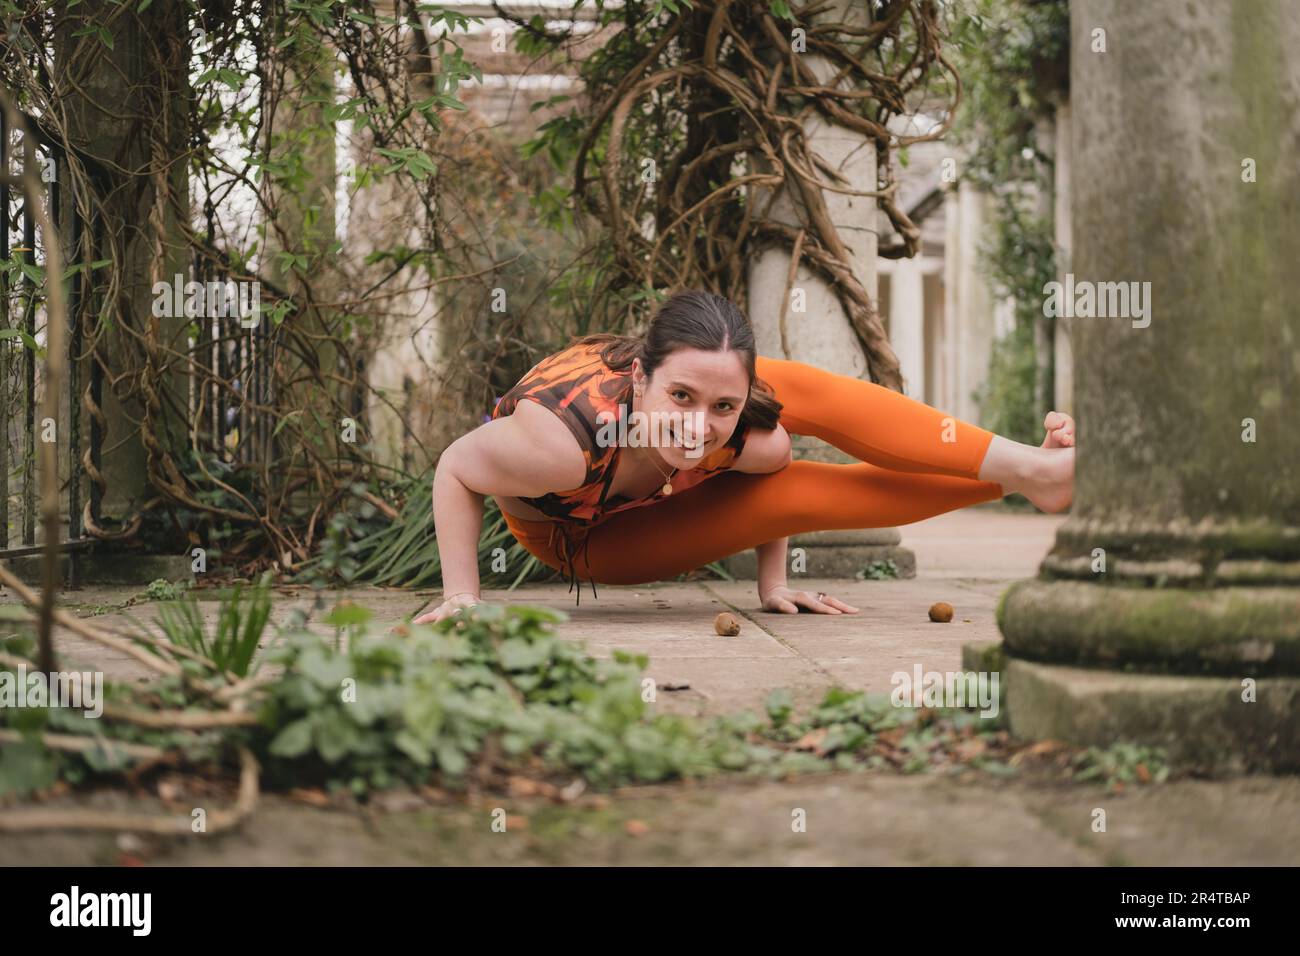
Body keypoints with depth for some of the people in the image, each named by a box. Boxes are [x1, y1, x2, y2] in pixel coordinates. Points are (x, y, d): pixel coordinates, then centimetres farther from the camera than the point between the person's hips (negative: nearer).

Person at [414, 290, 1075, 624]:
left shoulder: (754, 440, -34)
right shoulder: (562, 441, -48)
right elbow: (454, 471, -30)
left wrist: (772, 582, -6)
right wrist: (462, 596, -30)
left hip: (644, 518, 3)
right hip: (567, 533, -3)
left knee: (799, 390, -22)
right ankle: (1014, 478, -17)